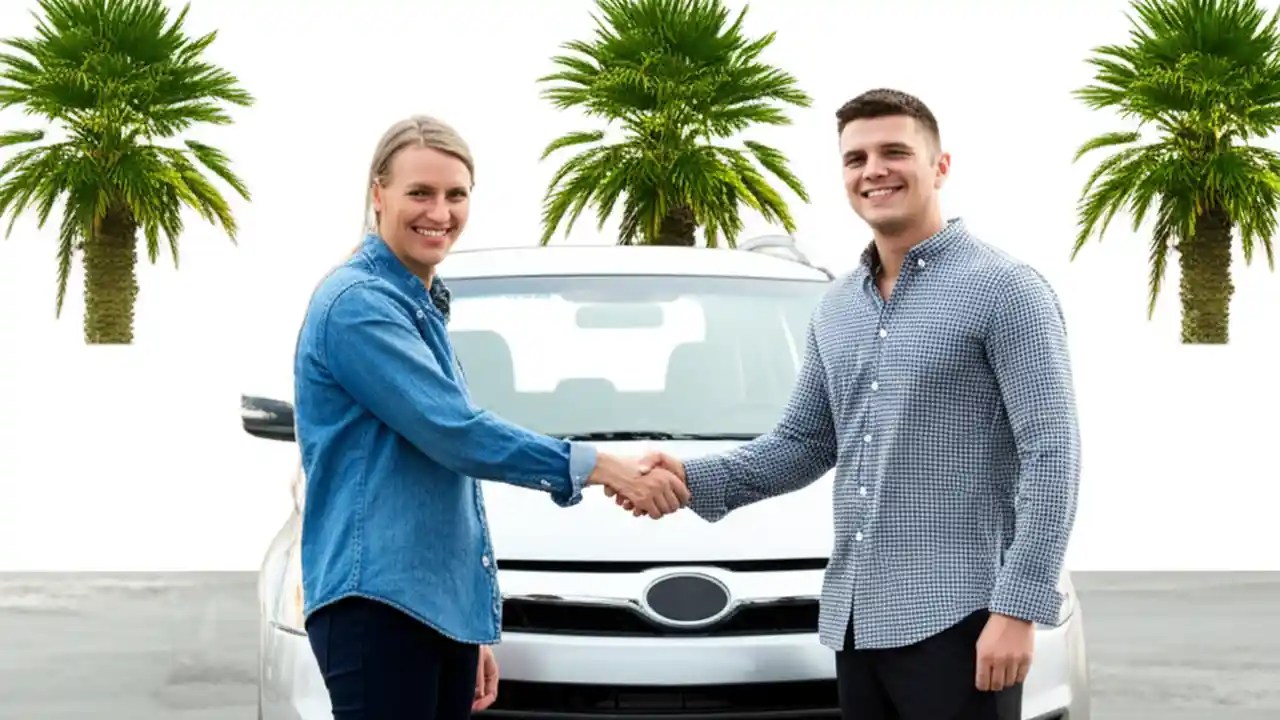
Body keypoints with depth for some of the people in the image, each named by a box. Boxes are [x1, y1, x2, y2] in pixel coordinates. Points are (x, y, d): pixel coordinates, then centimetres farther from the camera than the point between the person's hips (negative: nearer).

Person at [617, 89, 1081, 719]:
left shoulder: (1004, 290, -6)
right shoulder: (836, 309, 16)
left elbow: (1052, 457, -11)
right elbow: (803, 444, 20)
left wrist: (1018, 607, -19)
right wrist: (693, 480, 3)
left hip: (954, 618, -7)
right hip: (856, 619, 7)